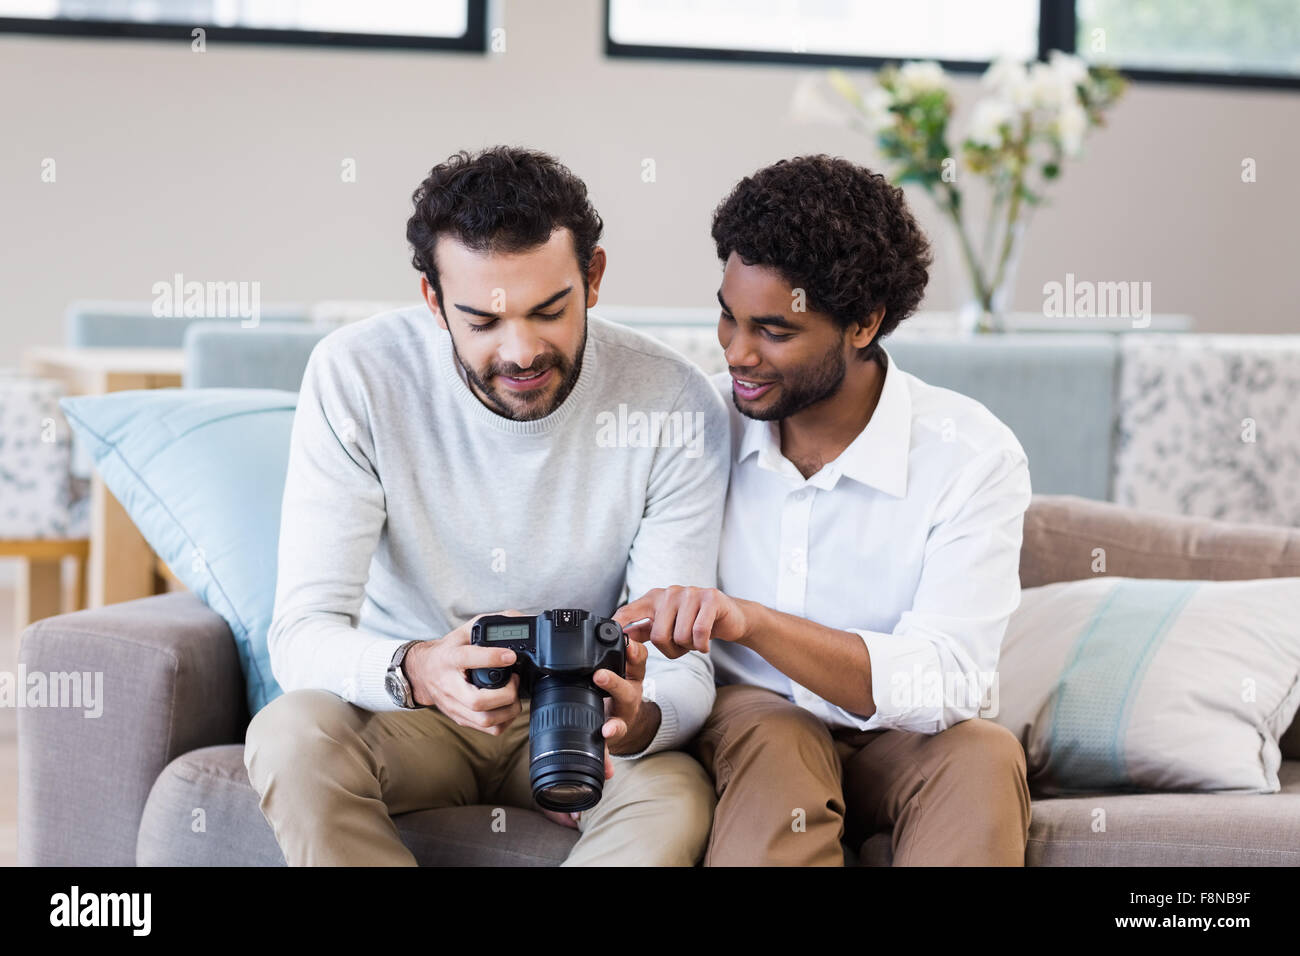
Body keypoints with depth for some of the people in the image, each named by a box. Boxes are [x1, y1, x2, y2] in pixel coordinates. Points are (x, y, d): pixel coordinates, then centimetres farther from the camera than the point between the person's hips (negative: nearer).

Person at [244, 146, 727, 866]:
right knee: (292, 734, -32)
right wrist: (416, 670, -45)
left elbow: (682, 667, -16)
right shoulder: (355, 376, -17)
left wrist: (637, 720, -42)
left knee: (678, 798, -32)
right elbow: (302, 636, -21)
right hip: (400, 709, 0)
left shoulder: (676, 404, -16)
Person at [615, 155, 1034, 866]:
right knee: (774, 738, -34)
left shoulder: (973, 456, -14)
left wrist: (750, 619, -38)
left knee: (982, 756, -33)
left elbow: (944, 685, -25)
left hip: (900, 741, 0)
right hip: (743, 720, 1)